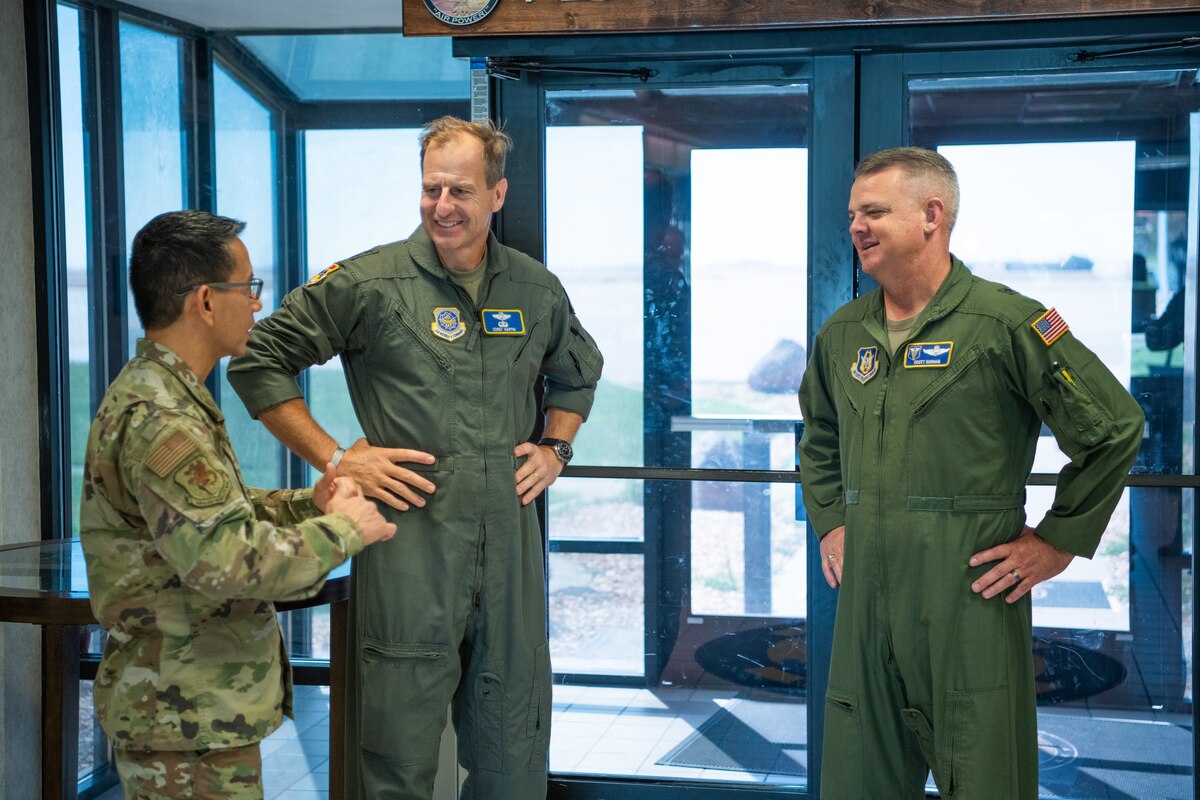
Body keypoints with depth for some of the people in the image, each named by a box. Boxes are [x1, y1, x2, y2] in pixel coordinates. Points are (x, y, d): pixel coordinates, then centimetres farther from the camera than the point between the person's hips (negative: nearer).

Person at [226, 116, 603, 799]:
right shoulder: (368, 283, -5)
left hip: (509, 538, 4)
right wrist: (335, 459, -8)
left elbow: (579, 372, 29)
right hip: (409, 536, -4)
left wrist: (557, 449, 13)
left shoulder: (538, 291, 9)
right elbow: (260, 361, -2)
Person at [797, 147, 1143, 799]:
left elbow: (1115, 427, -6)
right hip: (865, 594, 6)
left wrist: (1058, 542, -6)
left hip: (969, 598, -5)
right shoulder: (841, 333, 10)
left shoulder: (1006, 323, -9)